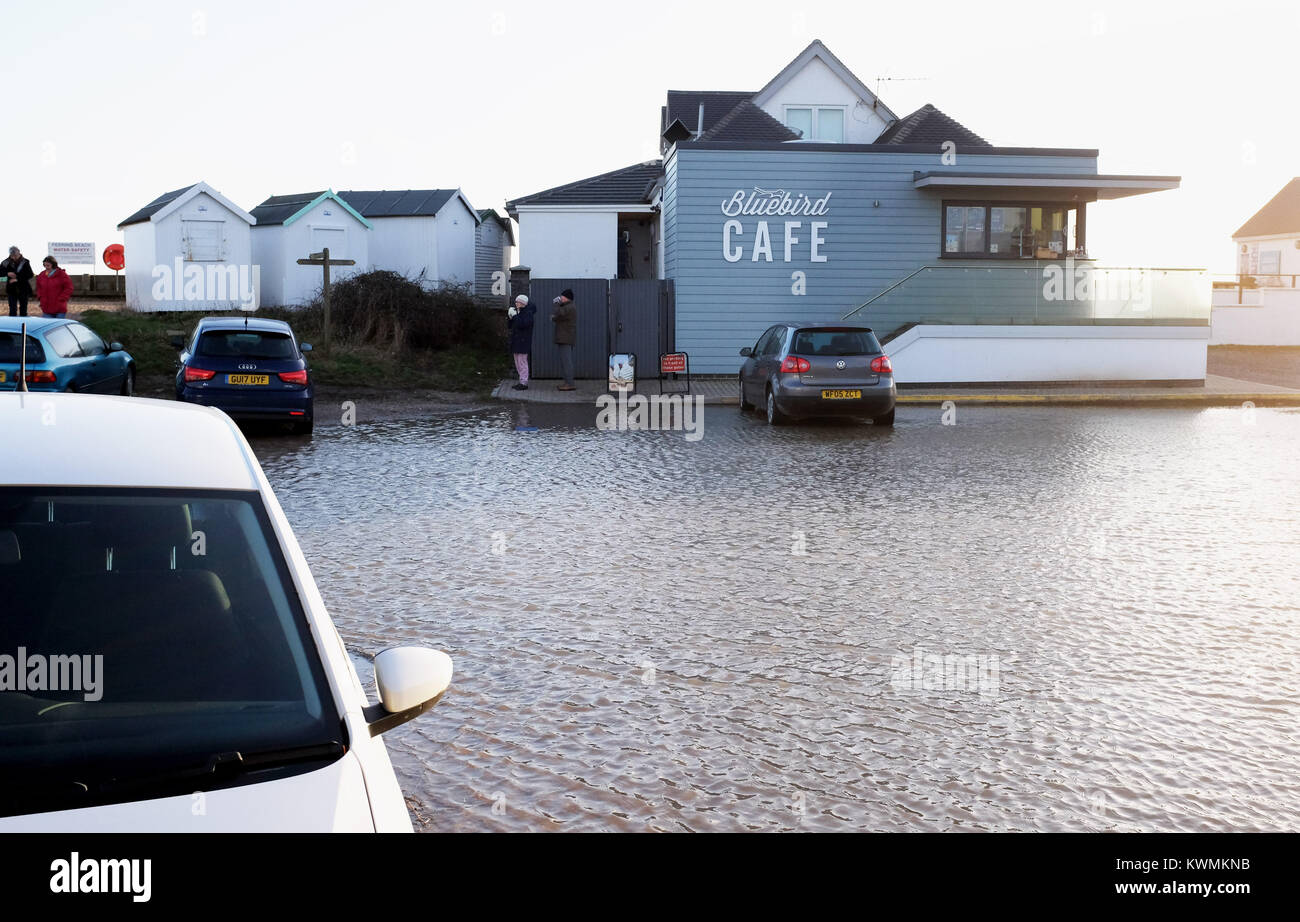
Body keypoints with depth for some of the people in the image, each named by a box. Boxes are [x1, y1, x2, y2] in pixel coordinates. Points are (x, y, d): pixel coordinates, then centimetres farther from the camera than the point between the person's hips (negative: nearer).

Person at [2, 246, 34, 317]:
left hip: (23, 289, -1)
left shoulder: (25, 262, -7)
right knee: (12, 310, -3)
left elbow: (30, 274, -12)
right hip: (12, 290, 1)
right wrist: (7, 273, -17)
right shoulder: (7, 262, -2)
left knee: (23, 310, 6)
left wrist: (18, 279, -18)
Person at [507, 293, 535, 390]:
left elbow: (523, 324, -25)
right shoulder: (517, 312, 16)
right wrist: (510, 318, -2)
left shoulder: (528, 313, -10)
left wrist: (515, 316, -21)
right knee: (517, 363, 12)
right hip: (516, 341, 9)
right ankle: (522, 382, 18)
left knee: (522, 362, -10)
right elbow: (509, 325, 15)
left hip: (523, 341, -9)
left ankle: (524, 383, -8)